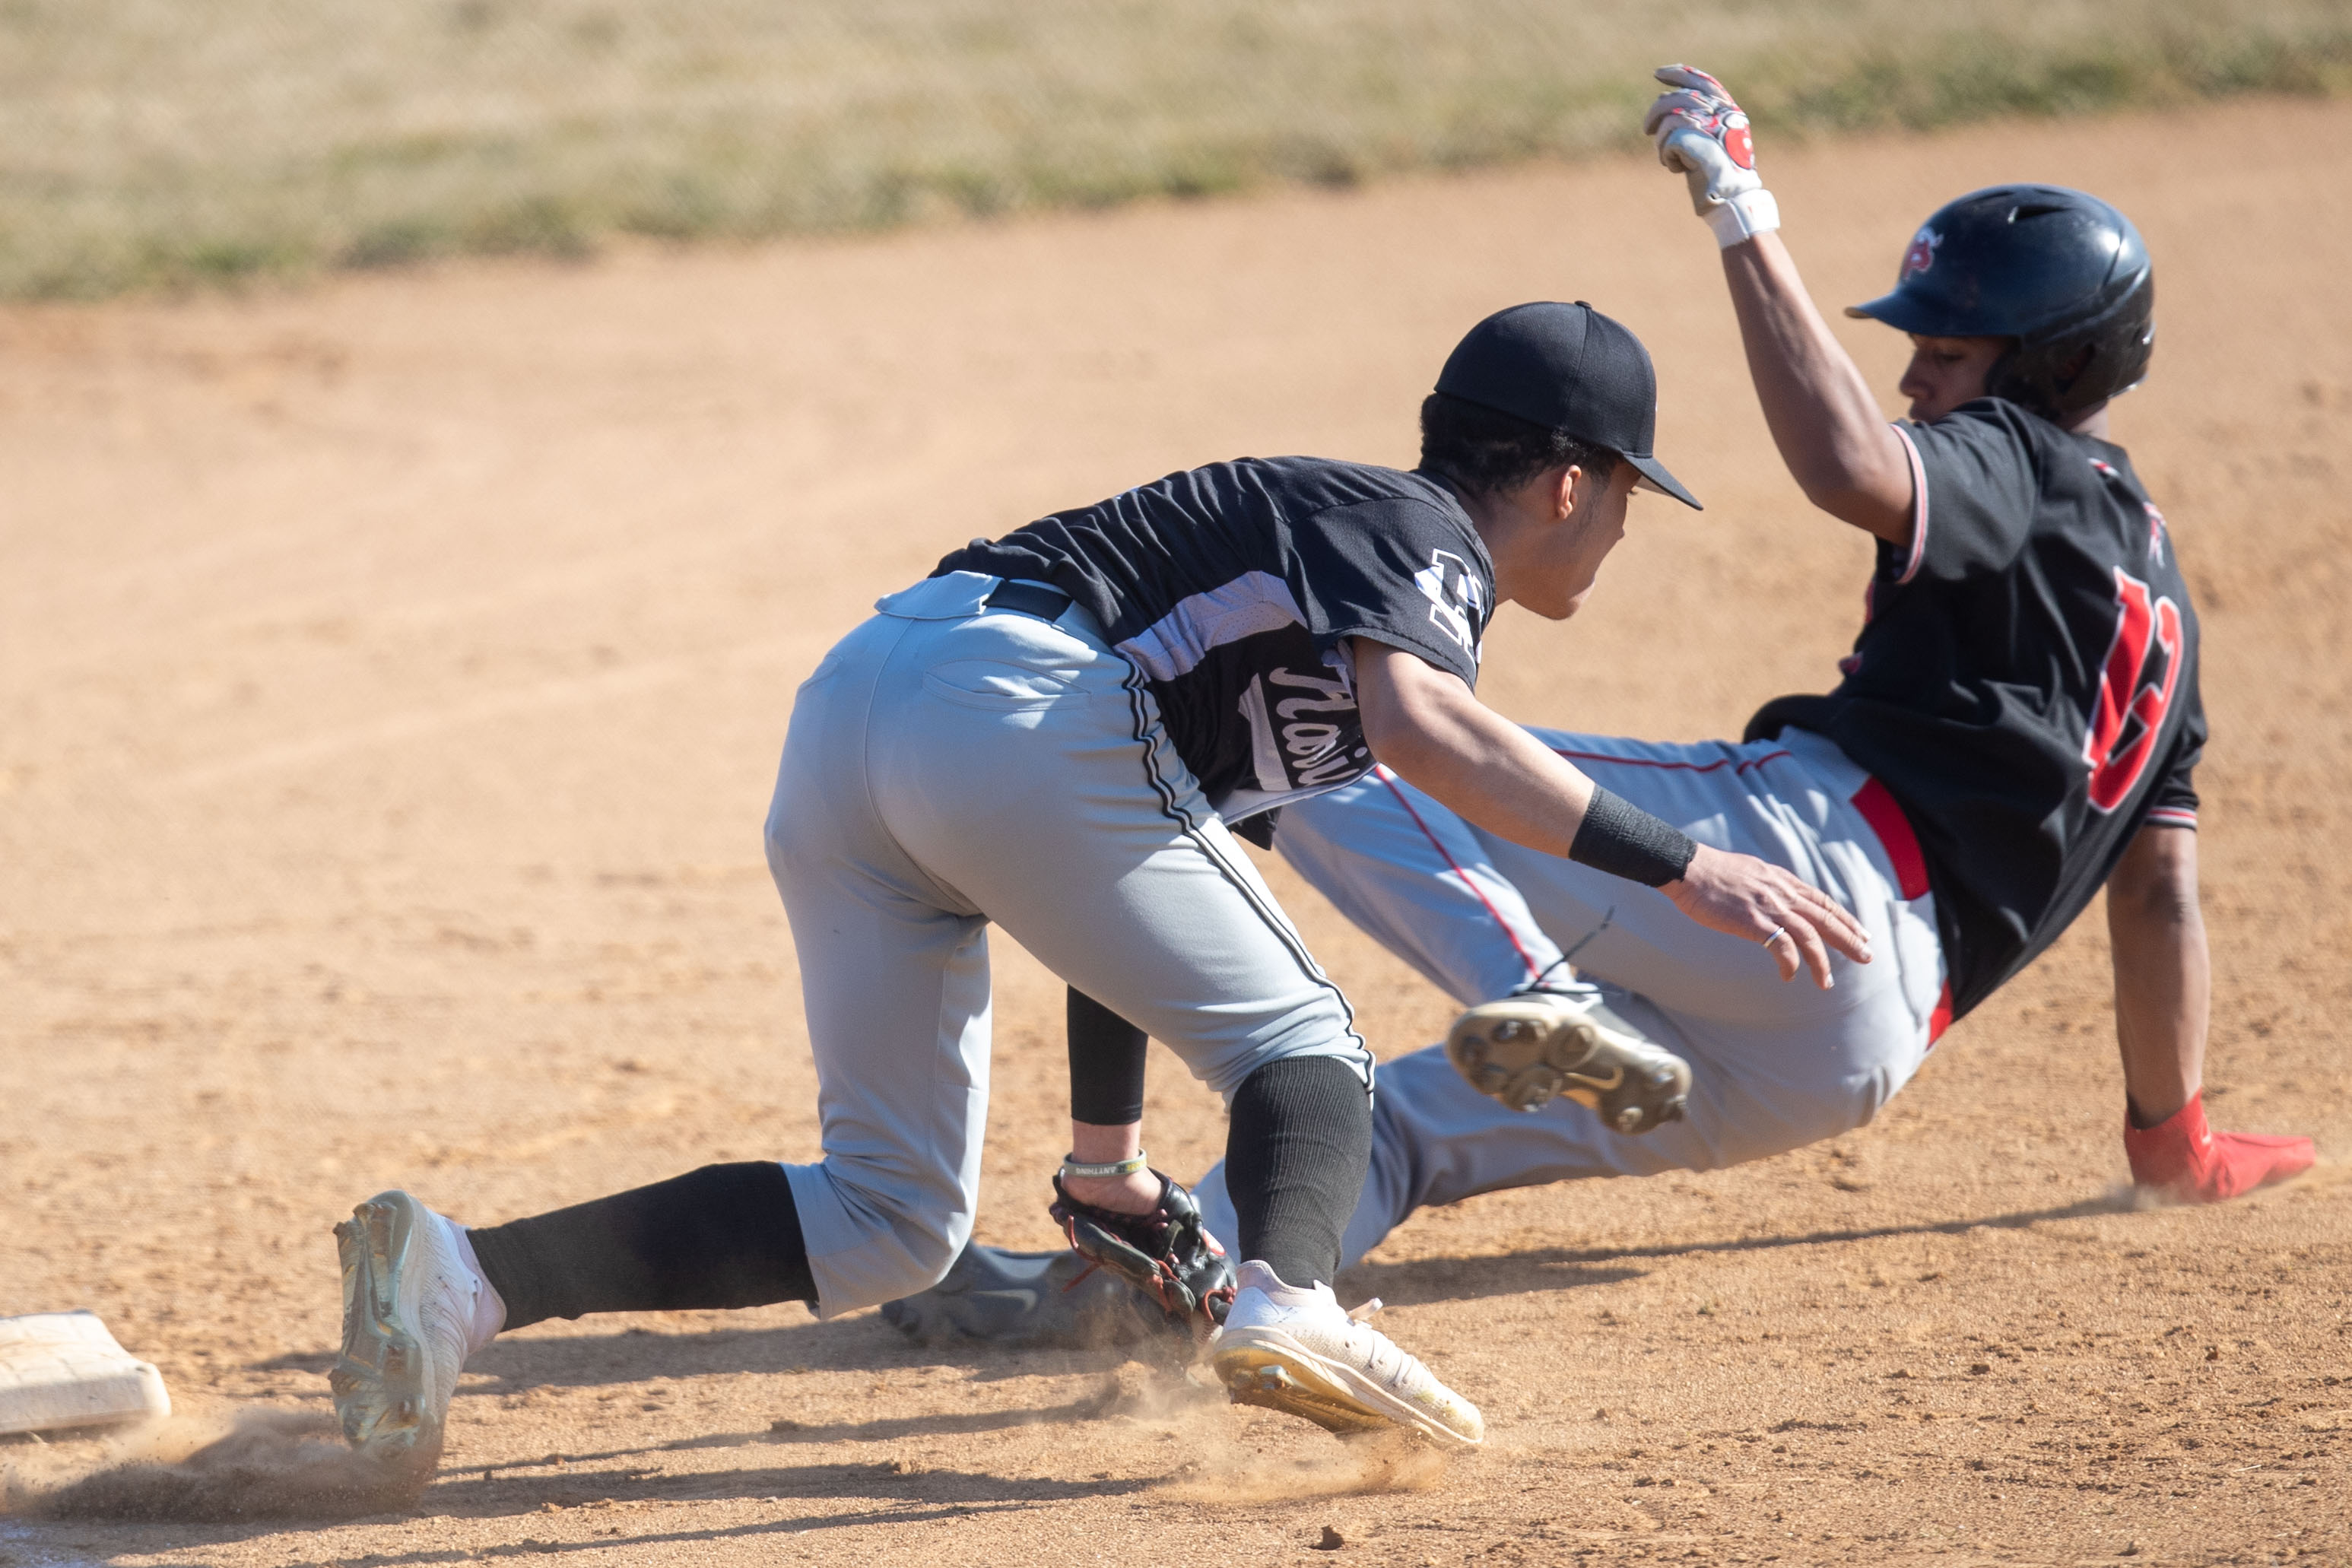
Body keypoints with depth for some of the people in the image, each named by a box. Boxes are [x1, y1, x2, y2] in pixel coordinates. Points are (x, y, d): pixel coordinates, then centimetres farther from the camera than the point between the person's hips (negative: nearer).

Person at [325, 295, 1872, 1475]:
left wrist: (1110, 1161, 41)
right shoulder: (1427, 536, 7)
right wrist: (1682, 867, -20)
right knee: (1299, 1041, 6)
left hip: (844, 709, 8)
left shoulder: (1310, 509, 34)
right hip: (1016, 705, -8)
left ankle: (460, 1276, -4)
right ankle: (1290, 1301, -23)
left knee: (886, 1224, 8)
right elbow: (1416, 720, -19)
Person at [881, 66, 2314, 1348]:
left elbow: (1852, 470, -22)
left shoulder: (2027, 464, 2)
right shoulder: (2157, 594, 27)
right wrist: (2176, 1132, 33)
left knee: (1340, 772, -14)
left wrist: (1747, 222, -20)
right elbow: (2162, 890, 26)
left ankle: (1545, 1008, -33)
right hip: (1854, 1052, 9)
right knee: (1412, 1114, 16)